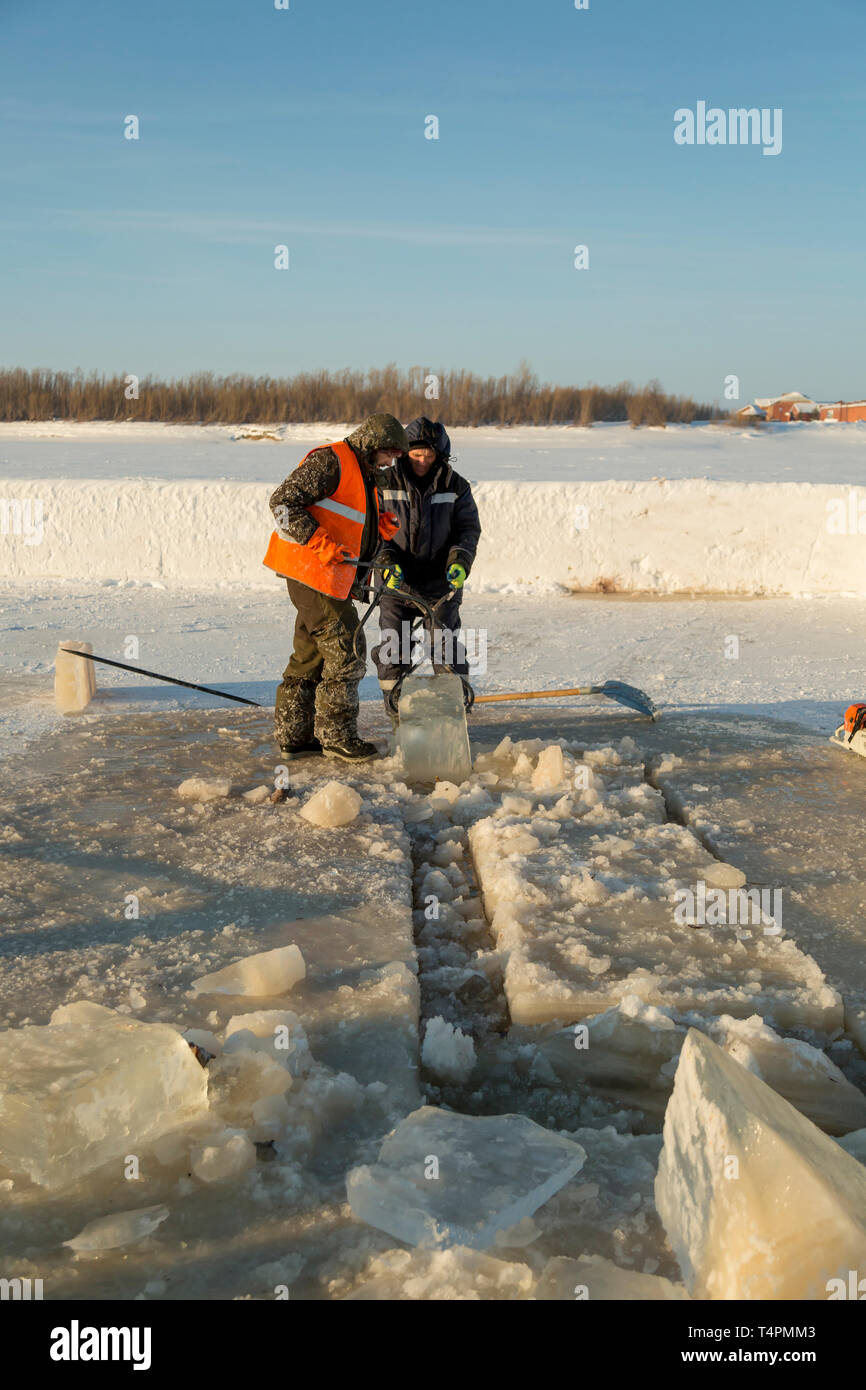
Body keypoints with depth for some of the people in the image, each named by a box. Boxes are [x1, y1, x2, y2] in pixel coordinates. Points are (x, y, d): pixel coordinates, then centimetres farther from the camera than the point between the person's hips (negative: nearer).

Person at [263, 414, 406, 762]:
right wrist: (319, 543, -24)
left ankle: (292, 735, 21)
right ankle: (337, 737, 2)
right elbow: (283, 502, -17)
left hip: (334, 576, 10)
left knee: (311, 654, 13)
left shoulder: (365, 476, 21)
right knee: (346, 652, -7)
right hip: (312, 571, -10)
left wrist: (381, 530, 3)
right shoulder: (329, 461, -10)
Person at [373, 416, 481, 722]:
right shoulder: (384, 484, -2)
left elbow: (469, 527, 4)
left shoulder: (455, 487, 0)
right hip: (396, 581, 0)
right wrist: (385, 560, -13)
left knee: (446, 647, -2)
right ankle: (398, 717, 13)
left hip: (441, 582, 0)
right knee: (393, 649, 1)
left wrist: (460, 560, -13)